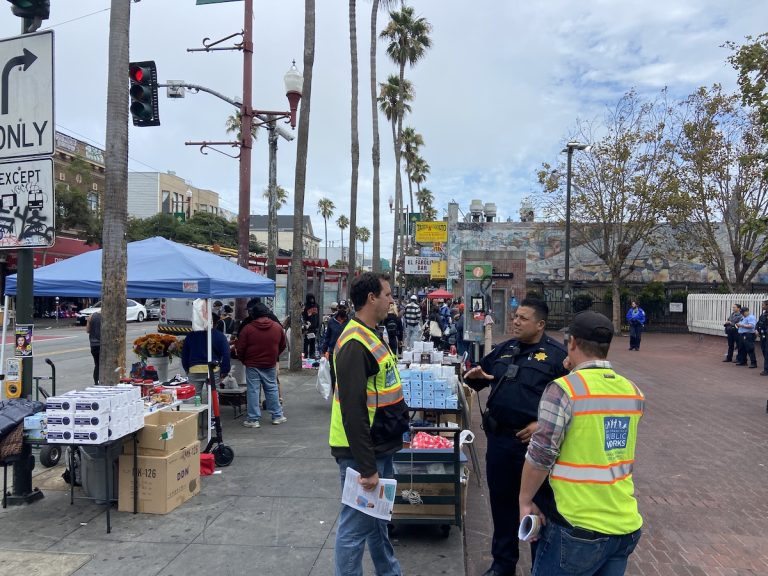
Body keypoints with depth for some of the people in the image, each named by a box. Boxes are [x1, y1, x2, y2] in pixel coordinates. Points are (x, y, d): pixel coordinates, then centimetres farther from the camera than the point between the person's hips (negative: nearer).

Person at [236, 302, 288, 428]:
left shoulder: (247, 328, -10)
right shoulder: (277, 327, 0)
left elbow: (240, 349, -5)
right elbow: (283, 345, 10)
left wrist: (244, 361, 12)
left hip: (252, 365, -3)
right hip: (270, 365, 3)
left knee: (253, 391, 3)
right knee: (272, 389, 13)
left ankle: (254, 419, 5)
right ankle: (277, 416, 19)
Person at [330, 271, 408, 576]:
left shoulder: (371, 336, 10)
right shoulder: (355, 344, -22)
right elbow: (353, 411, -26)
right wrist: (366, 467, -23)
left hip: (379, 448, 10)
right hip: (362, 452, -10)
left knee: (378, 519, 23)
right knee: (356, 527, 4)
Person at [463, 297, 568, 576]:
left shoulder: (556, 354, -7)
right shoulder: (503, 350, 9)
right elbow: (479, 380, 20)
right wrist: (475, 375, -4)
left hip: (533, 440, -5)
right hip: (499, 438, 5)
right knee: (501, 500, 16)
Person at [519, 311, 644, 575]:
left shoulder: (563, 389, -17)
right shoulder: (633, 392, 2)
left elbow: (540, 456, -16)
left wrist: (525, 500, -2)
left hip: (578, 528, -6)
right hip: (627, 525, 6)